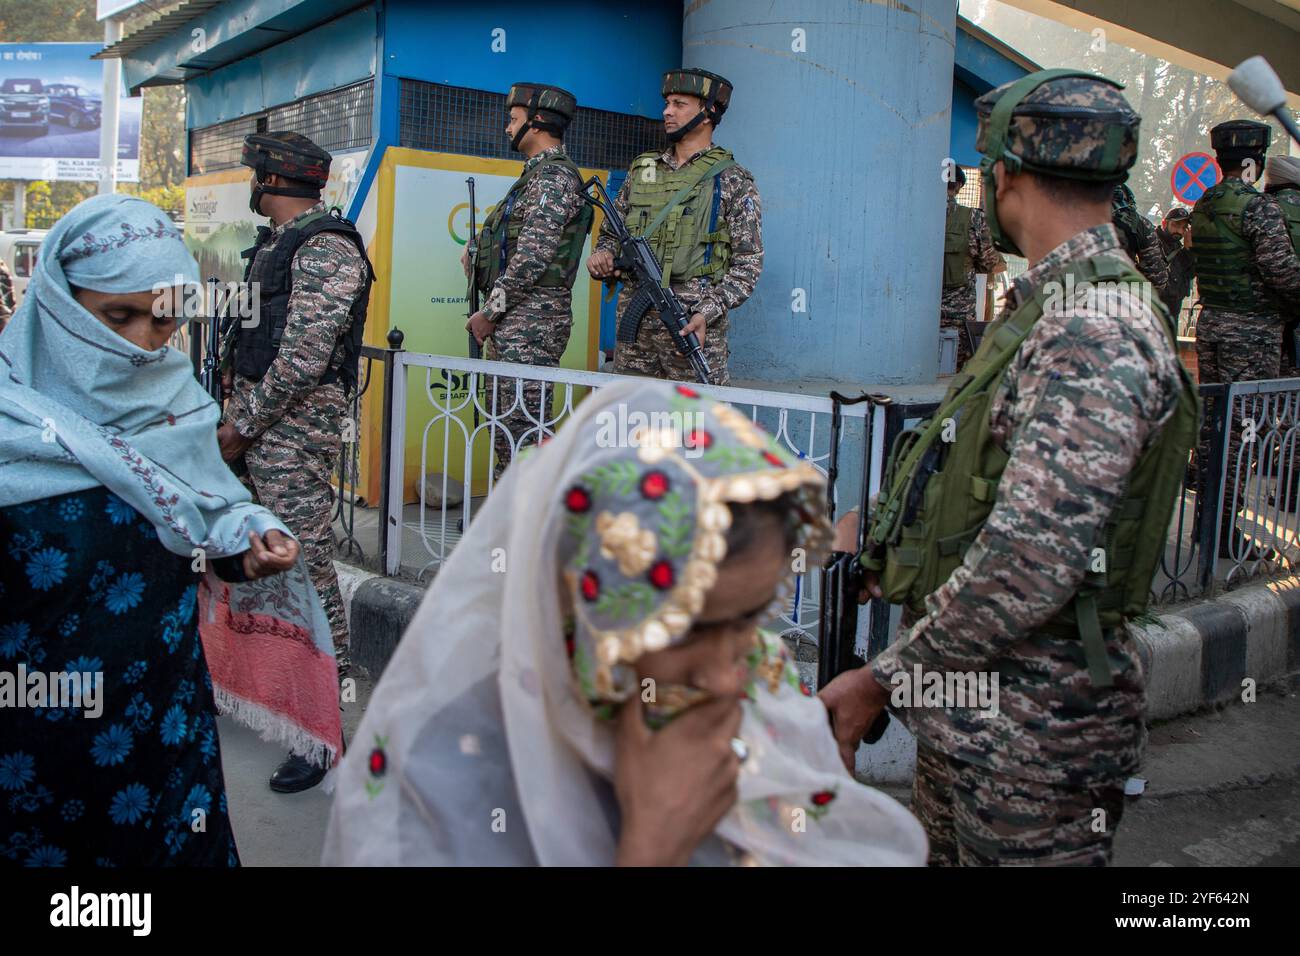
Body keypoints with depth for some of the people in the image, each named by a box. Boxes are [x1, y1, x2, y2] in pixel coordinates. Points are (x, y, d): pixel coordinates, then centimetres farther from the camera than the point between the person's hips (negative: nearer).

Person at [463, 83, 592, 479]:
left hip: (531, 320, -11)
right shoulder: (538, 174, 21)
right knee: (504, 421, 14)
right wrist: (480, 258, 10)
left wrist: (489, 312, -16)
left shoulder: (554, 176, -12)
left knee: (523, 423, -10)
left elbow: (532, 257, -20)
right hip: (512, 321, 11)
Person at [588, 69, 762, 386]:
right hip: (632, 322, 5)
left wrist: (708, 313, -16)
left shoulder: (733, 181, 1)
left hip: (693, 324, -4)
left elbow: (748, 263, -4)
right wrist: (603, 255, 1)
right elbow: (611, 233, 25)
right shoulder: (641, 171, 16)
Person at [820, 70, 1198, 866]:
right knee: (946, 851, 20)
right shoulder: (1062, 309, 12)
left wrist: (884, 678, -21)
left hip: (1030, 732, -9)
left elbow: (1030, 564, -29)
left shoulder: (1093, 336, -22)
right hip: (970, 709, 9)